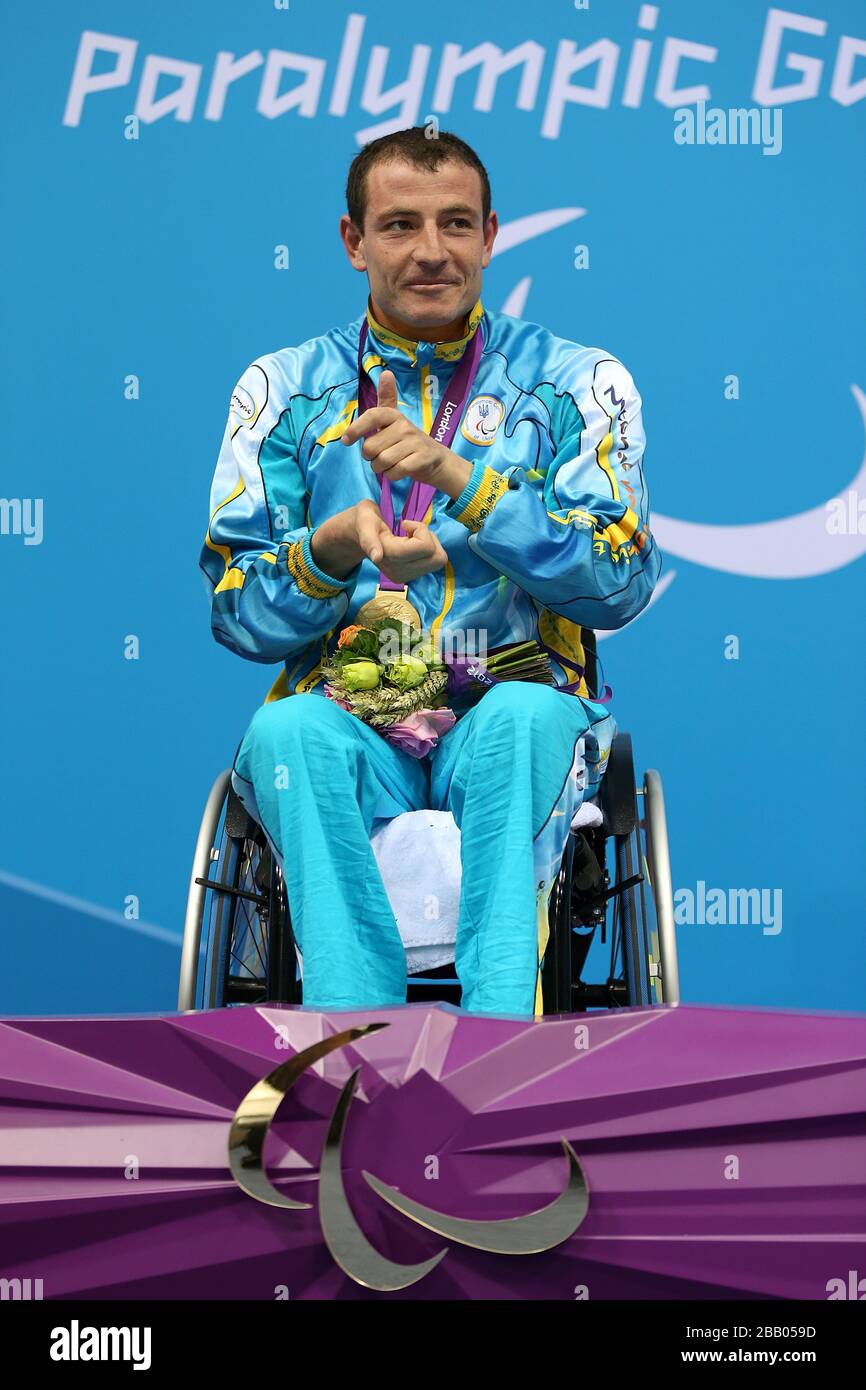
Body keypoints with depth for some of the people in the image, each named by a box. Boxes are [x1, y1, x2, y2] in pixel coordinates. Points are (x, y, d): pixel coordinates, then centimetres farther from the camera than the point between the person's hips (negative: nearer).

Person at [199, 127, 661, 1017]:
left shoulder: (576, 383, 9)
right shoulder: (284, 389, 12)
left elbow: (620, 583, -4)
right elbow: (233, 615, 7)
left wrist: (459, 479, -16)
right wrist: (334, 548, -16)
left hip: (514, 717, -1)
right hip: (346, 716, 1)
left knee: (524, 717, -35)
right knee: (287, 730, -33)